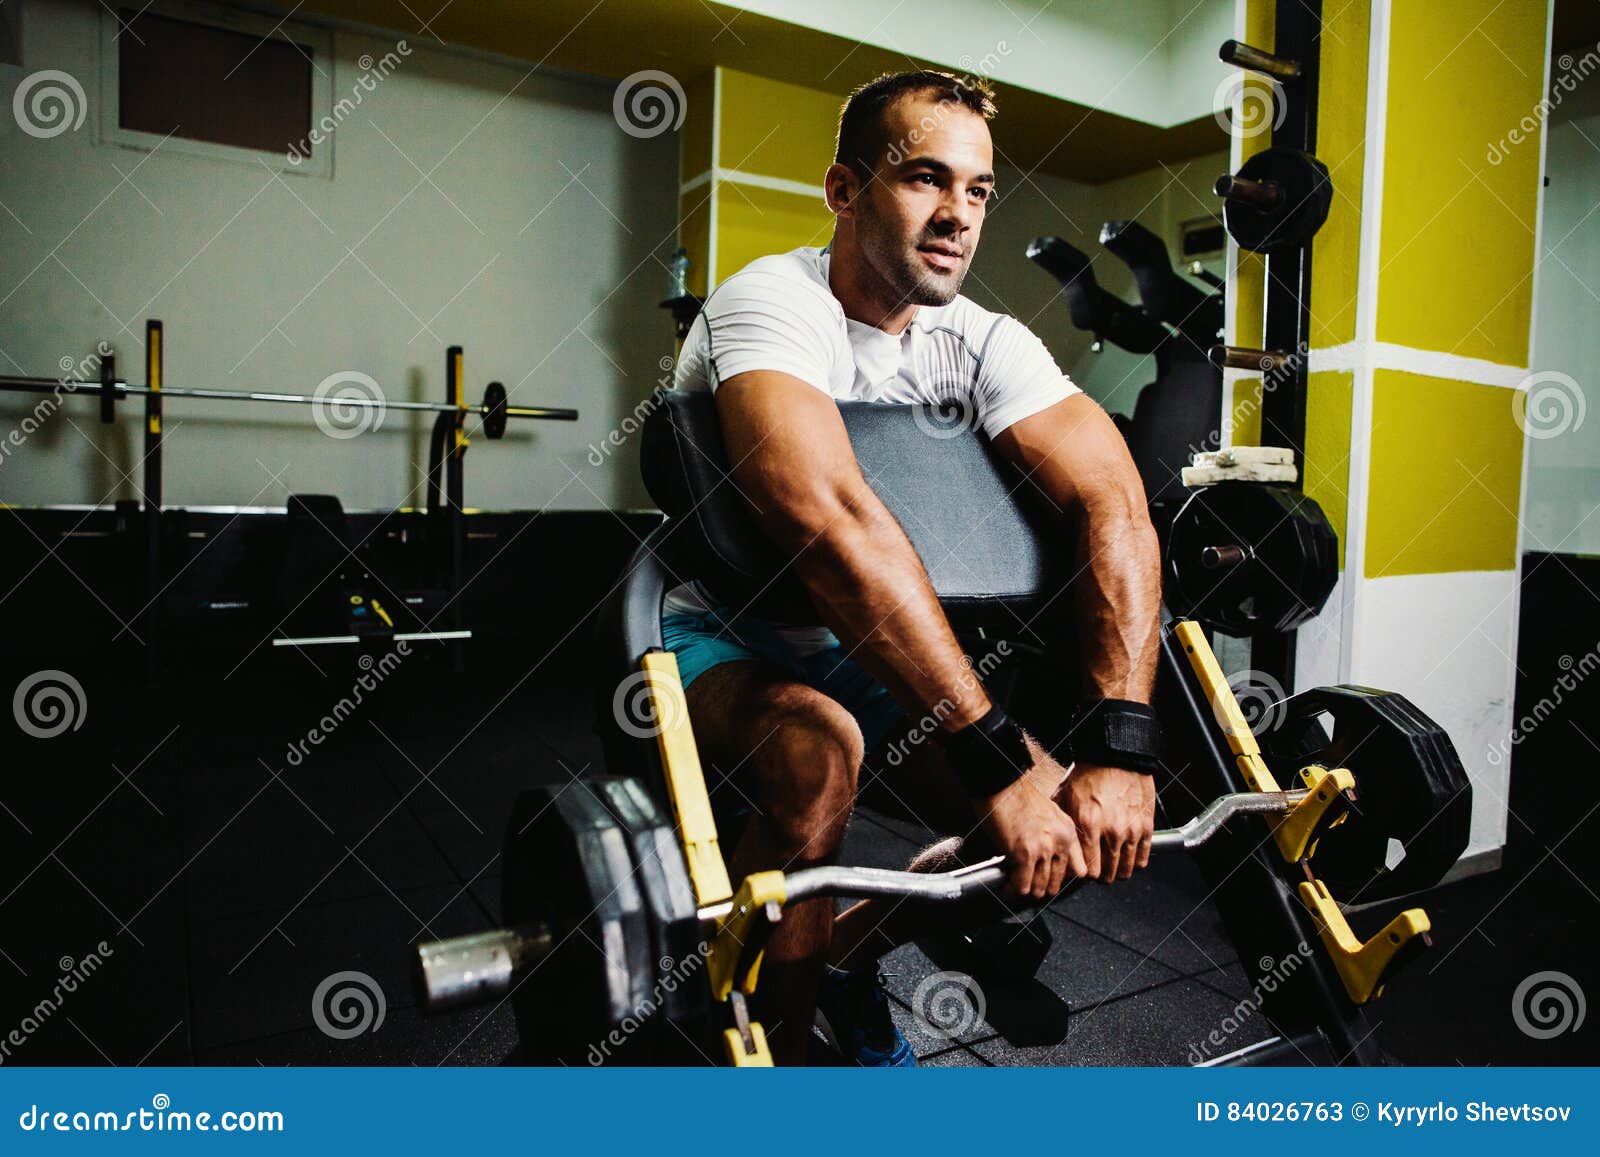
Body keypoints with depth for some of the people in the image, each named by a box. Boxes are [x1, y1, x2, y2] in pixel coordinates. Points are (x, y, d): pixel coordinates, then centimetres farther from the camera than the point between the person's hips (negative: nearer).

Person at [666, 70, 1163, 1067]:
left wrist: (1120, 753, -34)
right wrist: (1000, 764, -44)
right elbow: (828, 517, -42)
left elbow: (1113, 502, -20)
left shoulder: (984, 342, -7)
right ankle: (771, 1049, -11)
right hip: (717, 637, -5)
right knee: (817, 751, -38)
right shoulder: (773, 302, -25)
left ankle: (850, 957, 21)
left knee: (1056, 825, -7)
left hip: (859, 646, 6)